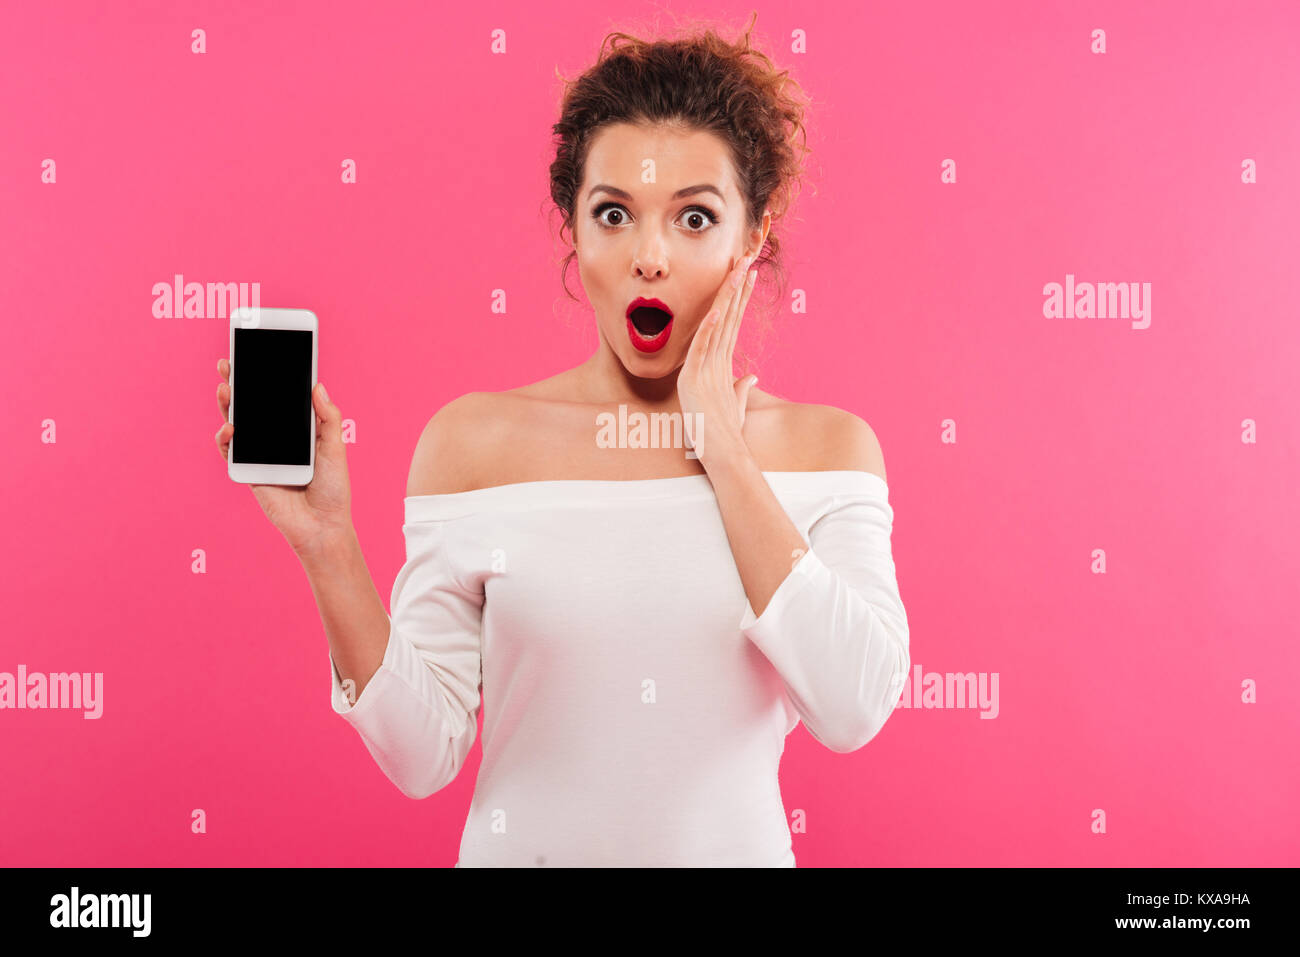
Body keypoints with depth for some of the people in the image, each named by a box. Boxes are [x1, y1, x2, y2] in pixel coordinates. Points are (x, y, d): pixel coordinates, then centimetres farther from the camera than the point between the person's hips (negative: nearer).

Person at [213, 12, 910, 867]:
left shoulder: (828, 446, -7)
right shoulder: (473, 440, -10)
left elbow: (855, 709, -21)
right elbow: (422, 756, -10)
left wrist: (724, 451, -19)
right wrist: (327, 545, -23)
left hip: (734, 846, 1)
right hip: (524, 845, 0)